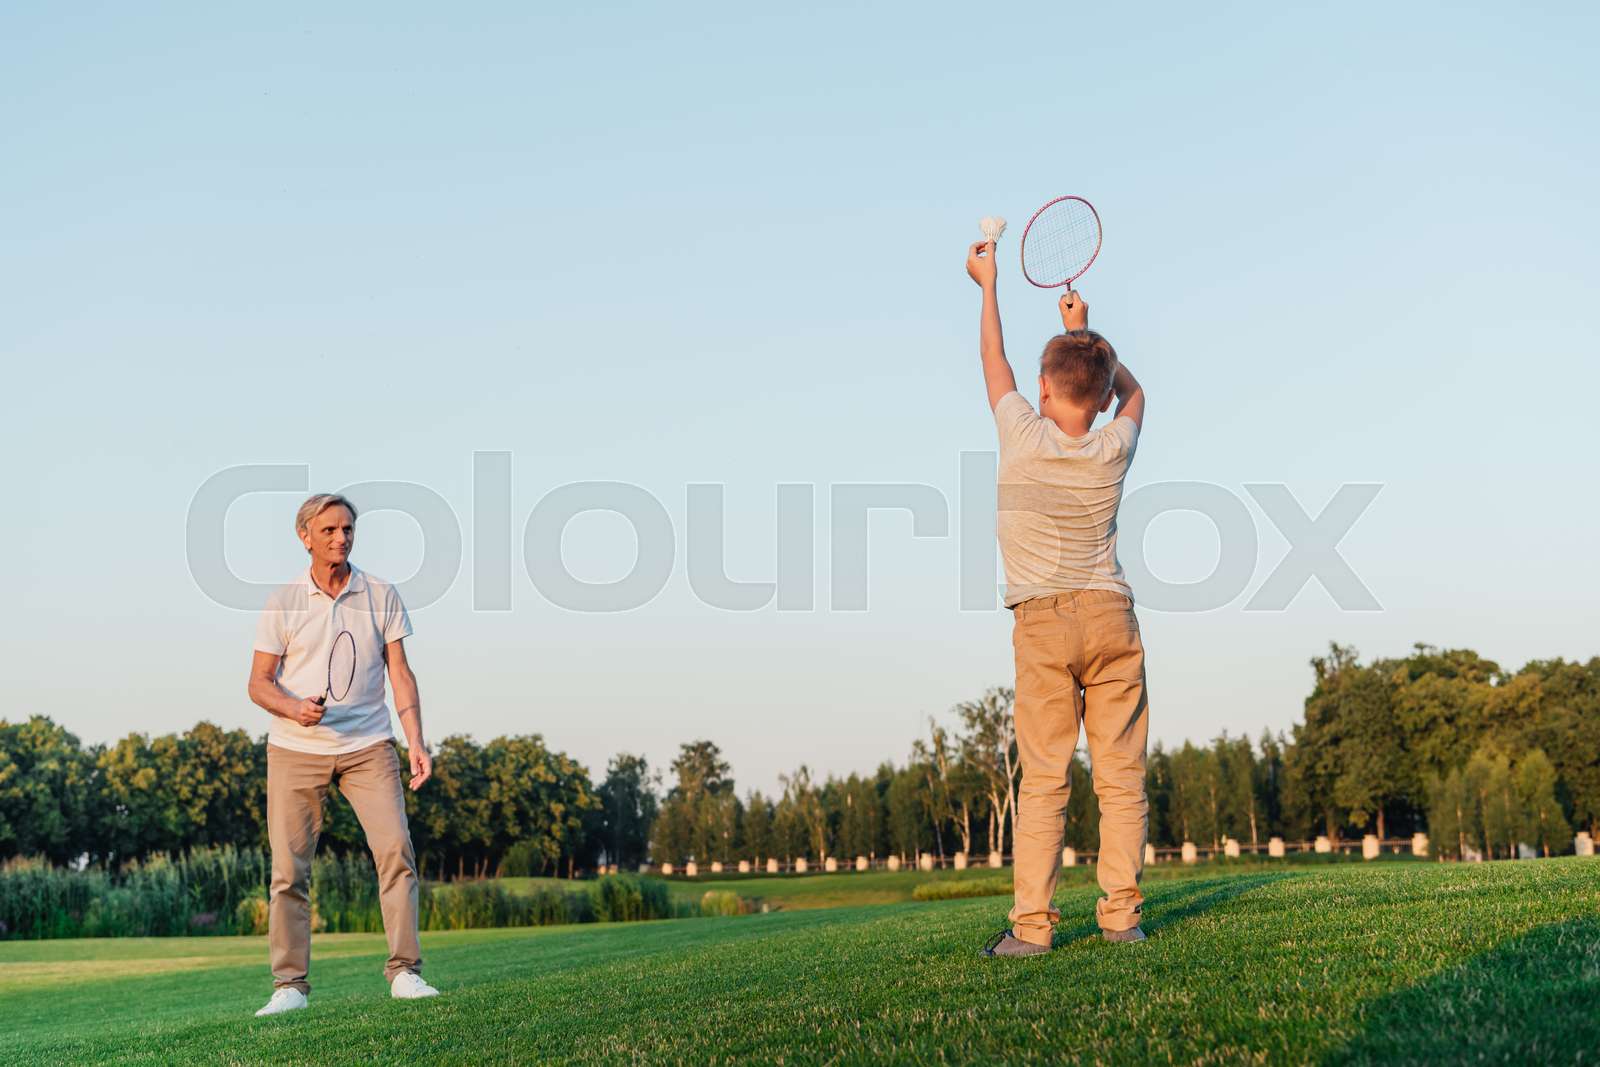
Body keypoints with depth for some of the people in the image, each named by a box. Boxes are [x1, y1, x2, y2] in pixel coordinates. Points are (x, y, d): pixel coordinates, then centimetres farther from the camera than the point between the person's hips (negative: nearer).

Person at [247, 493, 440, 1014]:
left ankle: (405, 971, -5)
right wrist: (294, 708, -20)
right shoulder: (283, 602, 1)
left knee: (396, 848, -11)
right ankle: (290, 984, 5)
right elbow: (259, 683, 2)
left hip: (368, 746, 1)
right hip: (295, 749, 0)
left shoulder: (381, 596, 4)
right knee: (288, 868, -3)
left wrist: (416, 744, -6)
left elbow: (400, 675, 4)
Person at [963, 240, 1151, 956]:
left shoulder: (1024, 436, -4)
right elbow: (1133, 391, 26)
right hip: (1111, 615, 2)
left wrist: (988, 285, 27)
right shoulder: (1115, 450, 1)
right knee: (1121, 776, 3)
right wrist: (1084, 331, 28)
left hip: (1042, 623, -1)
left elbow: (994, 362, 14)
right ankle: (1120, 913, 2)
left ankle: (1031, 924, -4)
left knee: (1043, 779, -2)